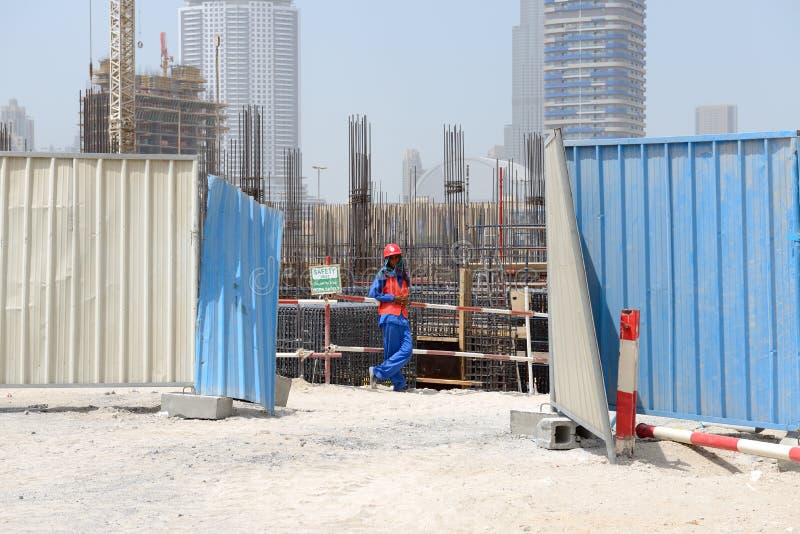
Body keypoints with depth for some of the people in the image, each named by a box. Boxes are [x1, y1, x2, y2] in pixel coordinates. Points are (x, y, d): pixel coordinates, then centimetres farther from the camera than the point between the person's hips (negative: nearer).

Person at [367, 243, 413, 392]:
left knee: (406, 350, -8)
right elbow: (373, 294, -6)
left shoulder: (403, 276, 21)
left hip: (403, 318, 6)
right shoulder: (383, 274, 2)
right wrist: (394, 299, -9)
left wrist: (405, 300, 9)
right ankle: (399, 384, 0)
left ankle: (378, 372, -6)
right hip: (389, 317, -6)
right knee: (392, 352, -6)